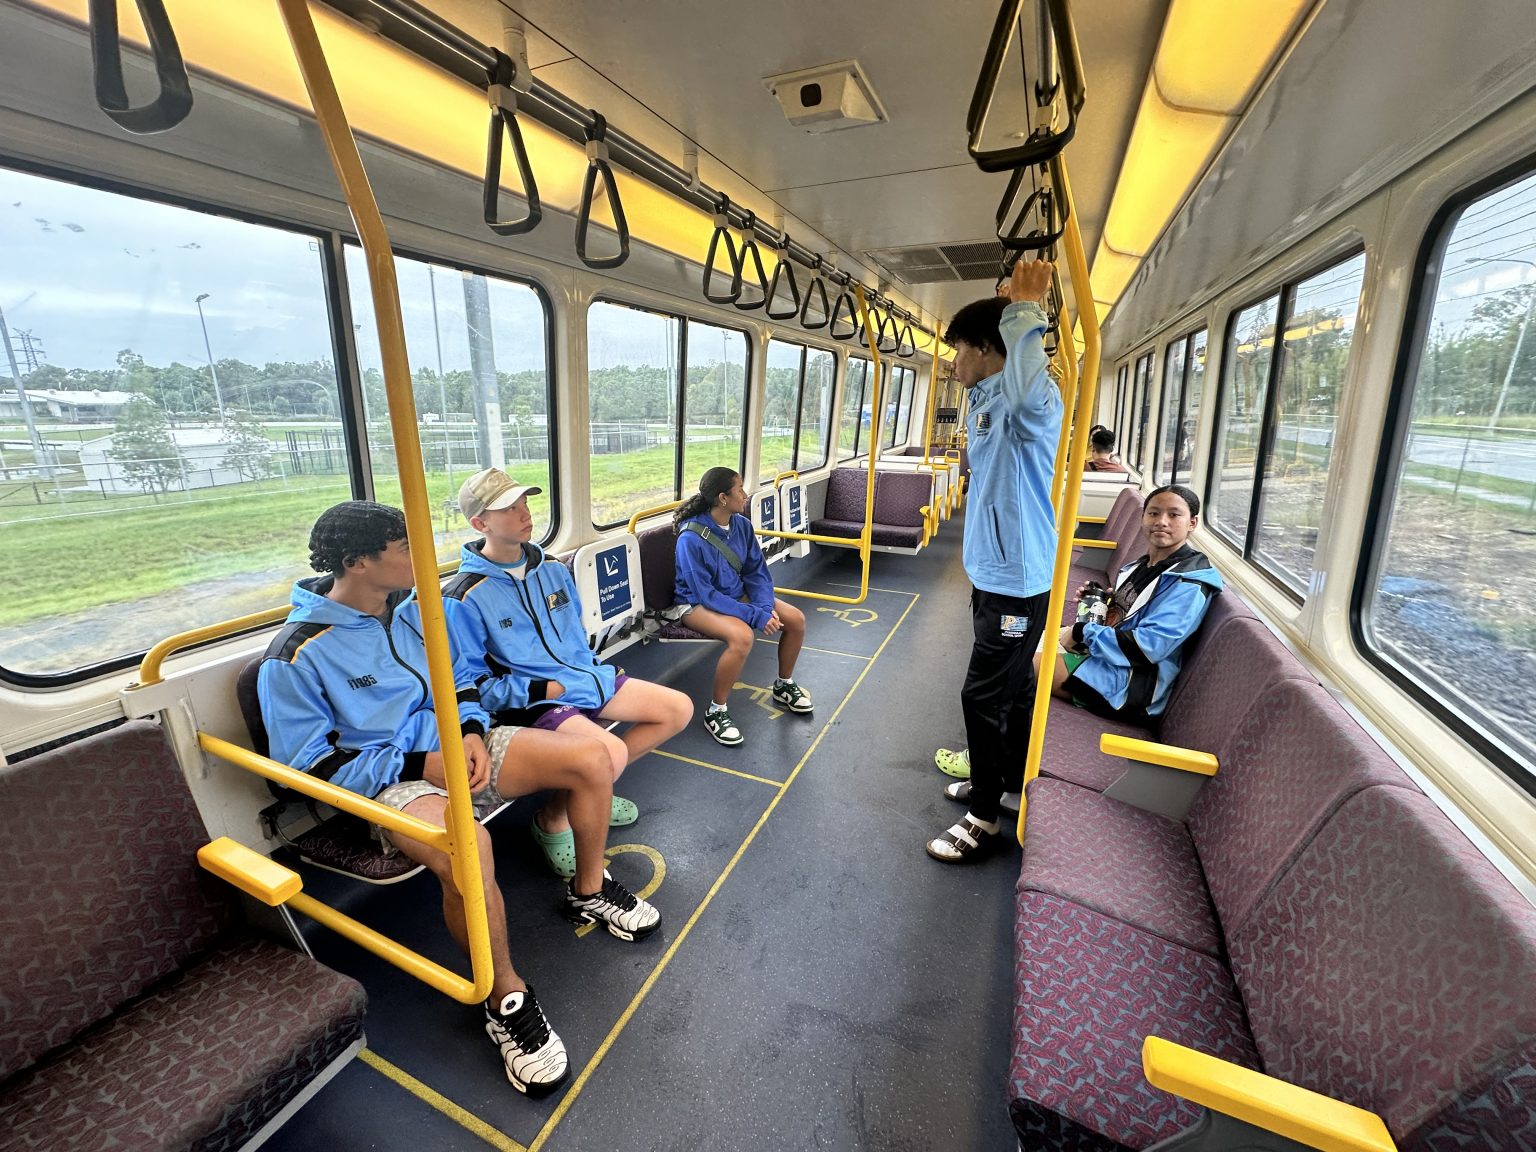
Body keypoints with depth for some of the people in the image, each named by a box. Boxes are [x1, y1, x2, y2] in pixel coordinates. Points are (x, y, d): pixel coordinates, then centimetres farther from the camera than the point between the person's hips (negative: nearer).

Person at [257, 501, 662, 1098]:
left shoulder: (416, 609, 6)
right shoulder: (296, 657, -11)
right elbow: (311, 768, -11)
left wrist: (472, 731, -3)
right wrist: (417, 765, -18)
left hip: (457, 748, 6)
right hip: (388, 781, -6)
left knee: (591, 758, -11)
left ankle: (589, 891, 13)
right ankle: (506, 1000, -13)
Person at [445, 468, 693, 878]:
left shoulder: (552, 569, 7)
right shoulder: (466, 597, -13)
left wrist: (590, 672, 5)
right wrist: (542, 689, -18)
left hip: (583, 678, 8)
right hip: (530, 701, -7)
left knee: (678, 709, 2)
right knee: (611, 752, -33)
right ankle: (553, 820, 0)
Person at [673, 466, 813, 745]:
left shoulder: (742, 525, -6)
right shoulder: (691, 538, -26)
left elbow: (757, 572, 1)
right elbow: (705, 594, -26)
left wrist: (765, 608, -18)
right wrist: (756, 616, -29)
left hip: (737, 595, 7)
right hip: (699, 604, -7)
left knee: (796, 619, -3)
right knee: (742, 636, -35)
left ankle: (784, 686, 22)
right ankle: (715, 712, -15)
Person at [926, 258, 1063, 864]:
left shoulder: (1031, 401, -22)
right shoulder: (985, 398, 7)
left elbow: (1027, 381, -45)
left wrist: (1024, 308, -39)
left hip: (1017, 579, -10)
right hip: (993, 570, 10)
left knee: (985, 694, 0)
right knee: (1012, 686, 21)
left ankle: (982, 816, 18)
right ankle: (1011, 782, 40)